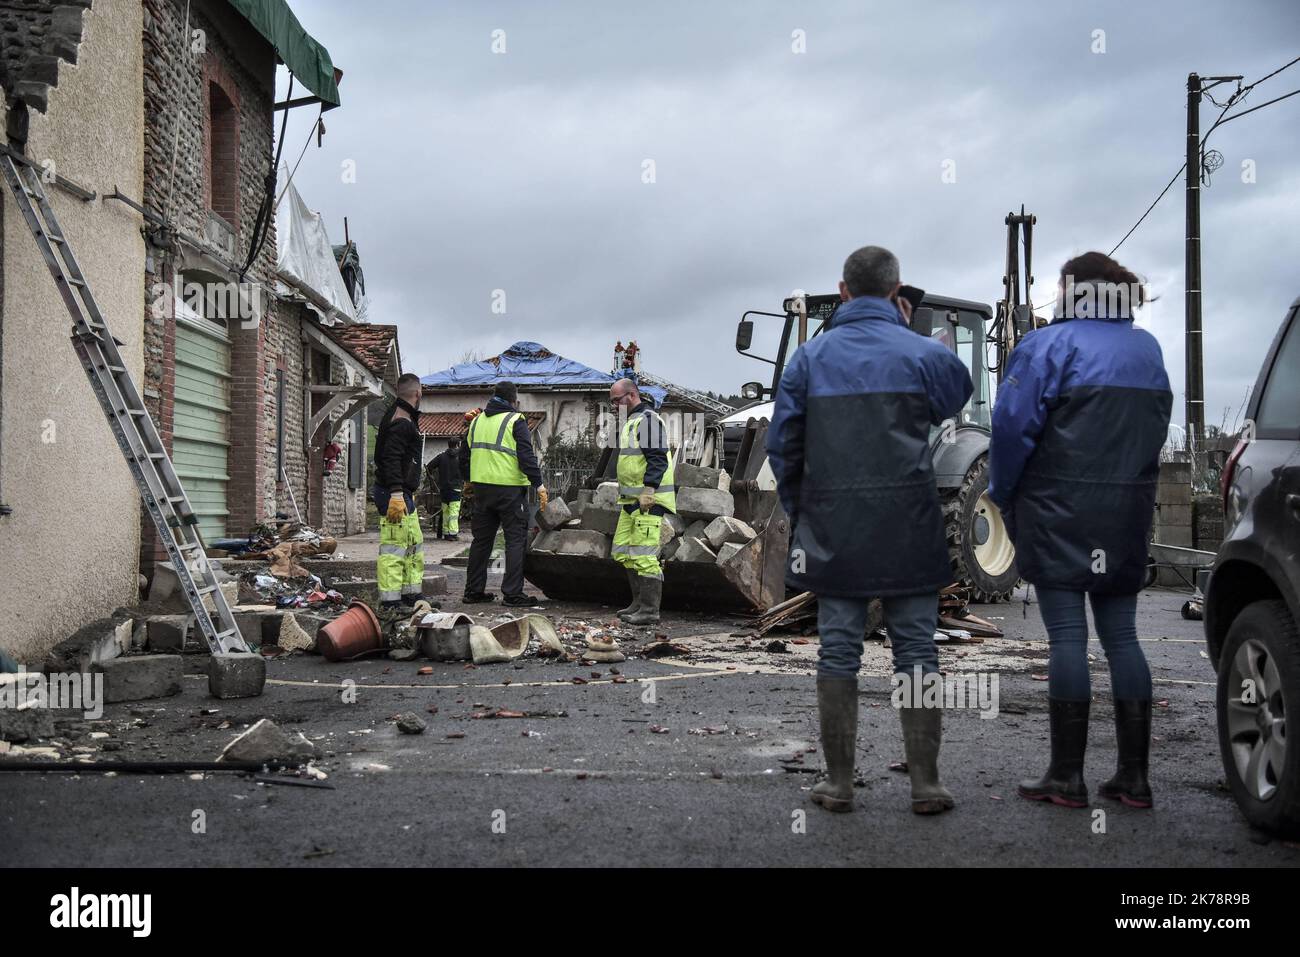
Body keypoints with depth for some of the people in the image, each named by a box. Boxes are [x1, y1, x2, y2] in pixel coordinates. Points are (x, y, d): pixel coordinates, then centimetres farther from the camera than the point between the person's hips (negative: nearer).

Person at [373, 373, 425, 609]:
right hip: (395, 493, -11)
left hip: (402, 493, 11)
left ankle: (412, 594, 23)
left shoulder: (395, 416, 18)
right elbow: (391, 459, -24)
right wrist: (396, 494, -29)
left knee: (414, 544, 17)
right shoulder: (402, 422, -15)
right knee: (394, 546, -10)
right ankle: (390, 601, -9)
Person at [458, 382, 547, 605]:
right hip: (510, 488, -6)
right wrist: (538, 484, -13)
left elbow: (464, 454, 21)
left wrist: (468, 480, 33)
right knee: (515, 540, -1)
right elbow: (526, 456, -15)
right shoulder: (515, 421, -6)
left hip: (481, 487, 7)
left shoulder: (477, 421, 15)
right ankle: (512, 593, -5)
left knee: (481, 539, 14)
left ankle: (474, 590, 16)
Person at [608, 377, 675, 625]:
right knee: (623, 552, 13)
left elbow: (657, 458, -20)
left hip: (648, 500, -11)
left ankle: (650, 610, -7)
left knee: (643, 555, -11)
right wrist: (625, 495, 27)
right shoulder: (631, 421, 22)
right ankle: (640, 602, 21)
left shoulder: (648, 419, -11)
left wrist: (648, 490, -26)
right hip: (632, 500, 11)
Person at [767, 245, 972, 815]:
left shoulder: (810, 357, 3)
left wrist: (798, 509, 16)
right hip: (909, 530, -1)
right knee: (916, 650, 5)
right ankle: (925, 783, 7)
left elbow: (782, 444, 4)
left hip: (832, 527, 1)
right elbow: (956, 399, 20)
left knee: (838, 650, 6)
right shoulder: (922, 354, -2)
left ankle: (839, 782, 10)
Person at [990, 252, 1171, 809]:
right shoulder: (1148, 351, 12)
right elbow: (1157, 426, 19)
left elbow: (1012, 426, -12)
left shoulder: (1049, 345, -8)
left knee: (1066, 635, -3)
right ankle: (1133, 777, 11)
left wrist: (1003, 495, 0)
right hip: (1128, 515, 6)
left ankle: (1067, 775, 1)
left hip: (1059, 513, -6)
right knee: (1121, 635, 9)